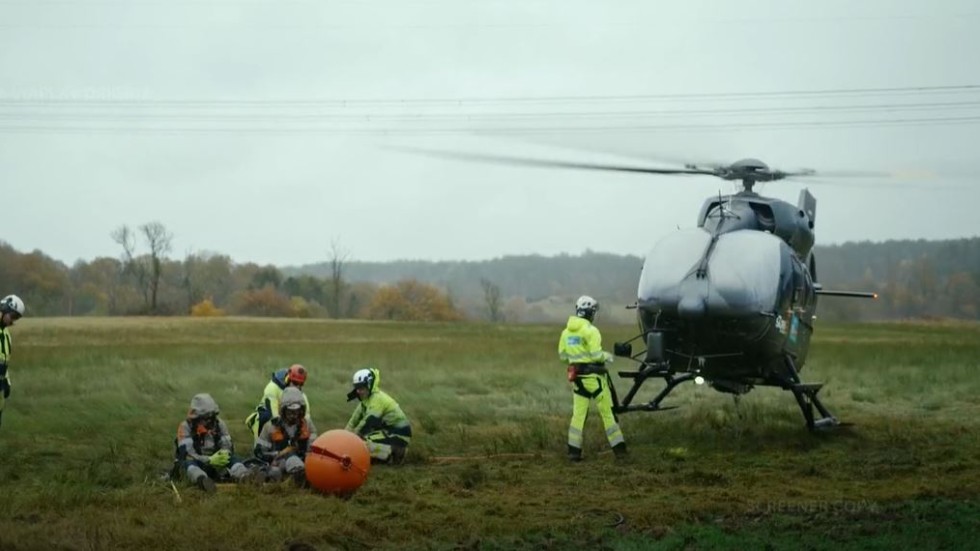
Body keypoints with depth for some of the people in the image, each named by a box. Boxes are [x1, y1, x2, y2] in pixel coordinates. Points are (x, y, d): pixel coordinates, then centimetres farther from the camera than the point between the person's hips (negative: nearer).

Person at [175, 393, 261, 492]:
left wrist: (224, 456, -29)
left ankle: (245, 476, -54)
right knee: (189, 462, -36)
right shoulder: (186, 427, -12)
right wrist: (210, 460, -34)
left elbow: (228, 447, -3)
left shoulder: (219, 424, 0)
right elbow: (186, 453, -21)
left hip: (215, 465, 4)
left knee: (233, 458, -21)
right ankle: (202, 480, -71)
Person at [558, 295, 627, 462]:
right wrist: (607, 356, 1)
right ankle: (619, 448, 6)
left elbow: (562, 355, 11)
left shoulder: (566, 331, 6)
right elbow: (596, 355, -19)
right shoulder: (590, 330, -15)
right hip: (593, 376, -6)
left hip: (577, 377, 6)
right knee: (608, 412, 2)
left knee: (578, 413, 9)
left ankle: (574, 450, 6)